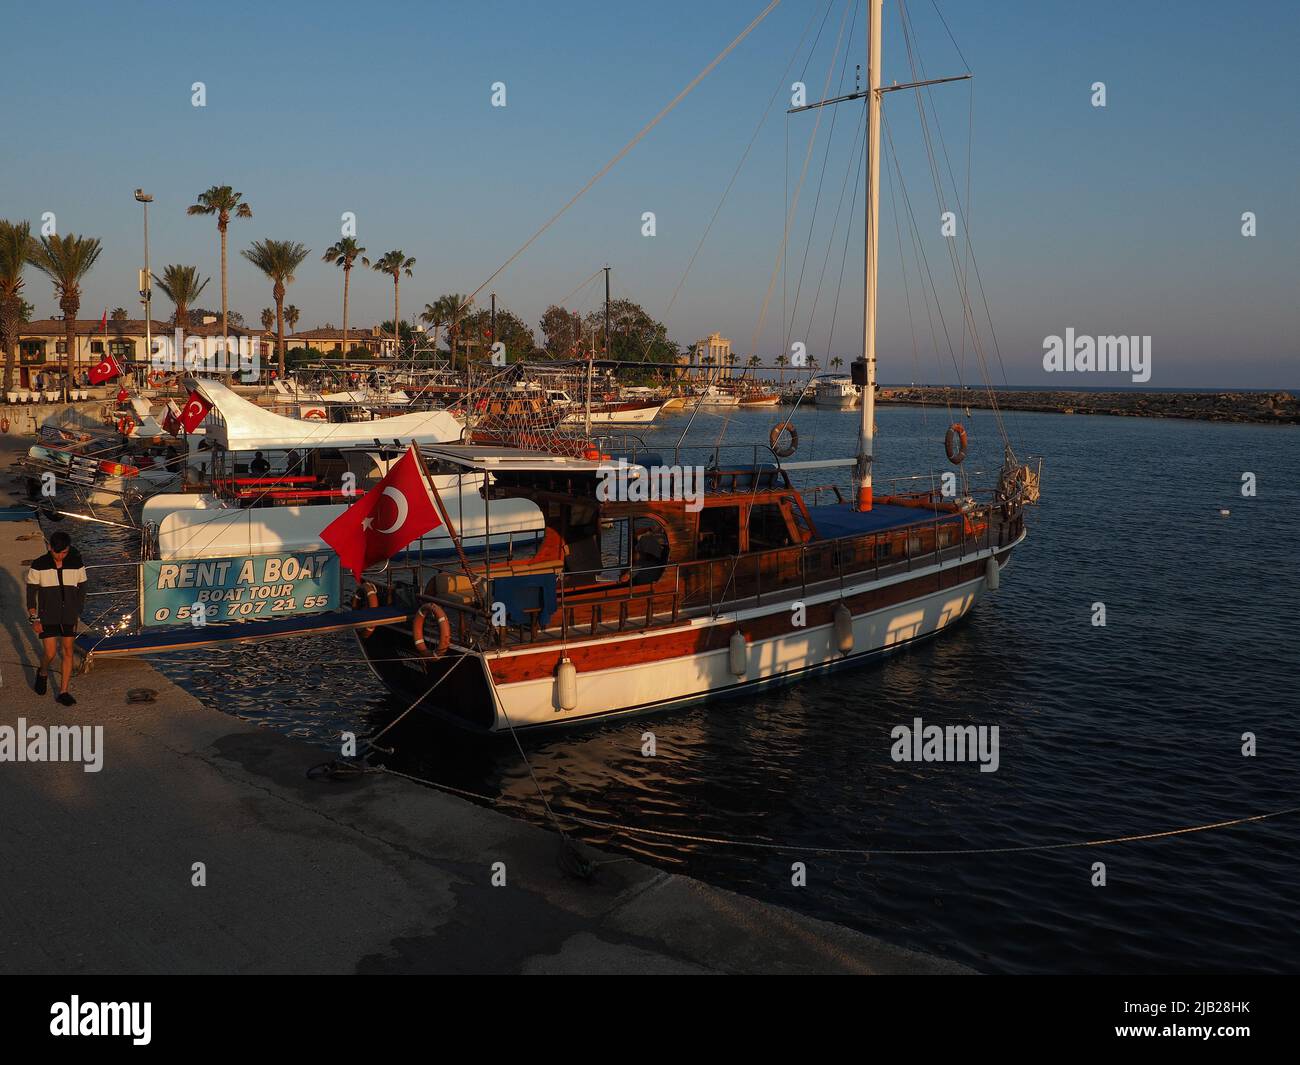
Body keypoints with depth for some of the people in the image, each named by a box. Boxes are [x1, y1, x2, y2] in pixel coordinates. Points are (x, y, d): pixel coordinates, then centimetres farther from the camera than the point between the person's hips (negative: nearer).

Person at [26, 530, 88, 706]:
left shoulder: (77, 565, -4)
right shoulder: (39, 566, -9)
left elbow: (81, 590, 6)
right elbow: (31, 593, -3)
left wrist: (77, 615, 7)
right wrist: (34, 618, -5)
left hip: (69, 616, 2)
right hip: (47, 617, -2)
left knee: (68, 651, 4)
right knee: (50, 653, -5)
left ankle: (64, 692, 13)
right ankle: (43, 673, 30)